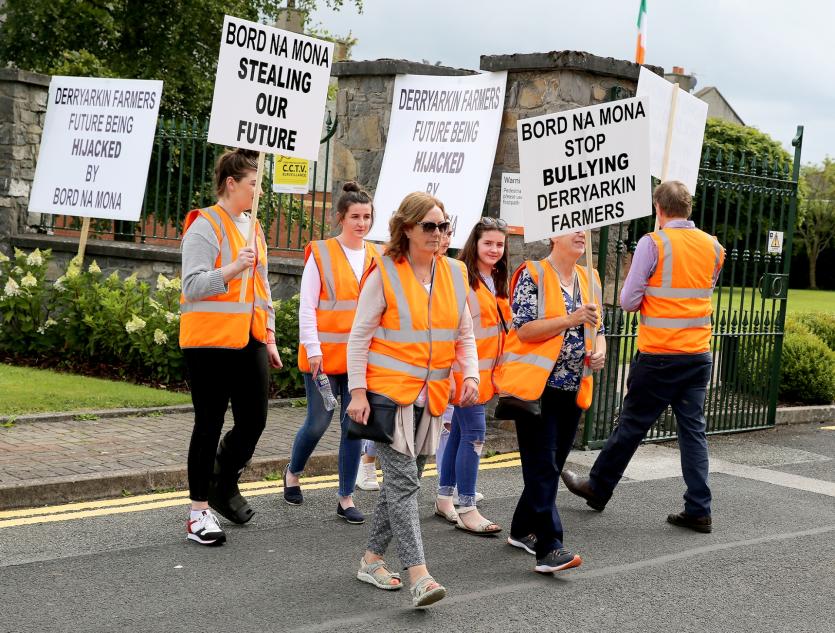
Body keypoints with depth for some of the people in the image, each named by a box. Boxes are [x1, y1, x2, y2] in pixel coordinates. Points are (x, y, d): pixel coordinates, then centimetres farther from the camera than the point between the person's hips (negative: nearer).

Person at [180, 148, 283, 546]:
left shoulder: (253, 227, 15)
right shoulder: (206, 226, -10)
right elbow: (192, 286, -17)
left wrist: (269, 337, 20)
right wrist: (233, 269, -30)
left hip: (249, 341, 7)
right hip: (210, 341, -7)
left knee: (254, 420, 7)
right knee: (210, 425, -1)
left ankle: (224, 484, 30)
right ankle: (199, 513, 8)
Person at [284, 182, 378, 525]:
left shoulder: (377, 257, 7)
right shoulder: (321, 253, -4)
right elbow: (307, 306, -6)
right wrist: (313, 349, -11)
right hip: (325, 354, -3)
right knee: (319, 422, 2)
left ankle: (346, 498, 13)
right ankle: (293, 472, 31)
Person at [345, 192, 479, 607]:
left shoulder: (454, 273, 7)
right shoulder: (384, 273, -7)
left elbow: (465, 334, 14)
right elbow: (359, 335, -5)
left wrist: (470, 375, -3)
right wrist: (358, 392, -11)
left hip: (430, 397, 6)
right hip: (389, 390, -6)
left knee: (402, 480, 12)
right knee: (403, 481, -11)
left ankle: (372, 559, 25)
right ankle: (418, 575, -15)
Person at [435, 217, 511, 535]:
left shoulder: (497, 282, 14)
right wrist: (448, 373, -19)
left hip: (487, 371, 8)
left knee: (460, 431, 14)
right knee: (474, 434, -9)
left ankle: (445, 497, 24)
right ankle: (466, 510, -5)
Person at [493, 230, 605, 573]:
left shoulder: (589, 280, 13)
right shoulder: (533, 275, -7)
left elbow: (597, 329, 20)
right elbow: (524, 329, -14)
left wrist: (599, 351, -2)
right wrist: (571, 319, -22)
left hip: (573, 389, 7)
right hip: (536, 386, -7)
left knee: (552, 465, 12)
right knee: (543, 466, -9)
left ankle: (523, 529, 27)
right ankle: (549, 548, -13)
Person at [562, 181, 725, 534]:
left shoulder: (653, 244, -11)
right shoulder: (713, 247, 6)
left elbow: (628, 301, -9)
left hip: (658, 355, -5)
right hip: (698, 355, 5)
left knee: (631, 425, 7)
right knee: (693, 430, 7)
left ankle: (598, 488, 24)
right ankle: (698, 511, 6)